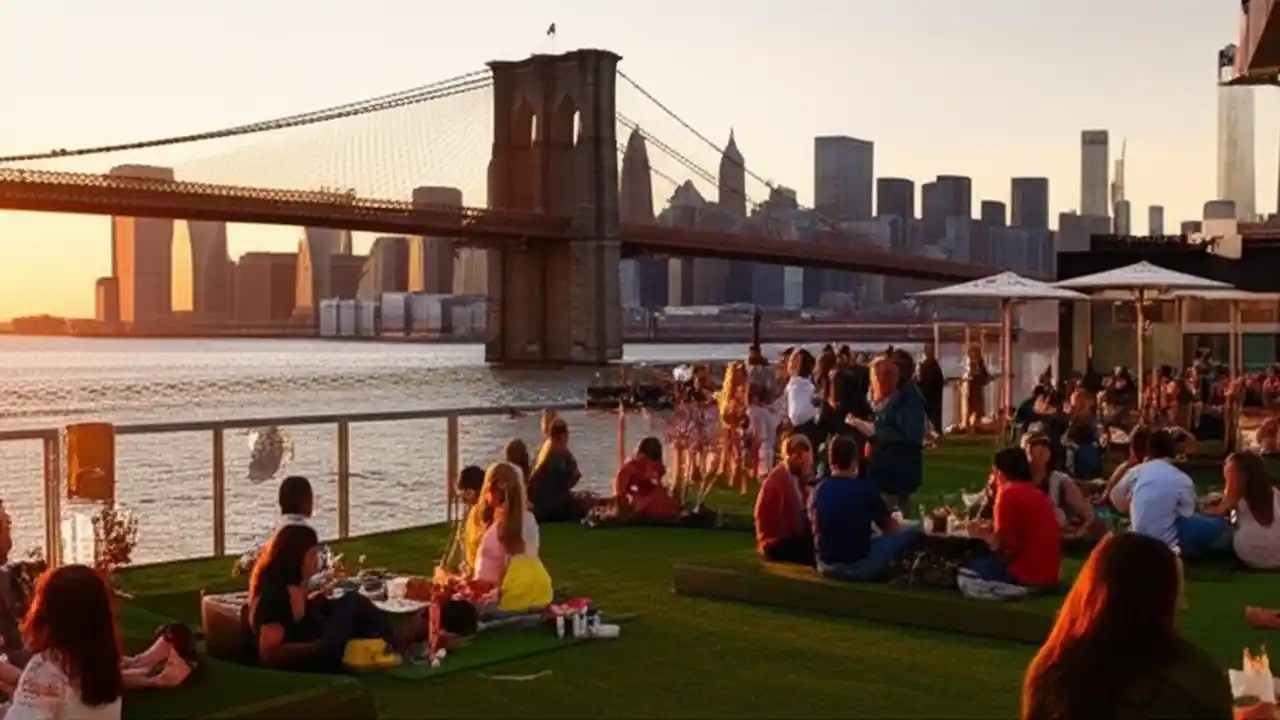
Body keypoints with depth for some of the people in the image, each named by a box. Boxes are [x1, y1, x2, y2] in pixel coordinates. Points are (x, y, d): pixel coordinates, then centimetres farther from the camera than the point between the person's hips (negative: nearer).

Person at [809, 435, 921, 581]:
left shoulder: (819, 490, 2)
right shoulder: (865, 488, -10)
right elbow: (891, 529, 2)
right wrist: (903, 529, 27)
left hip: (826, 566, 6)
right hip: (859, 566, -6)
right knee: (912, 535, 6)